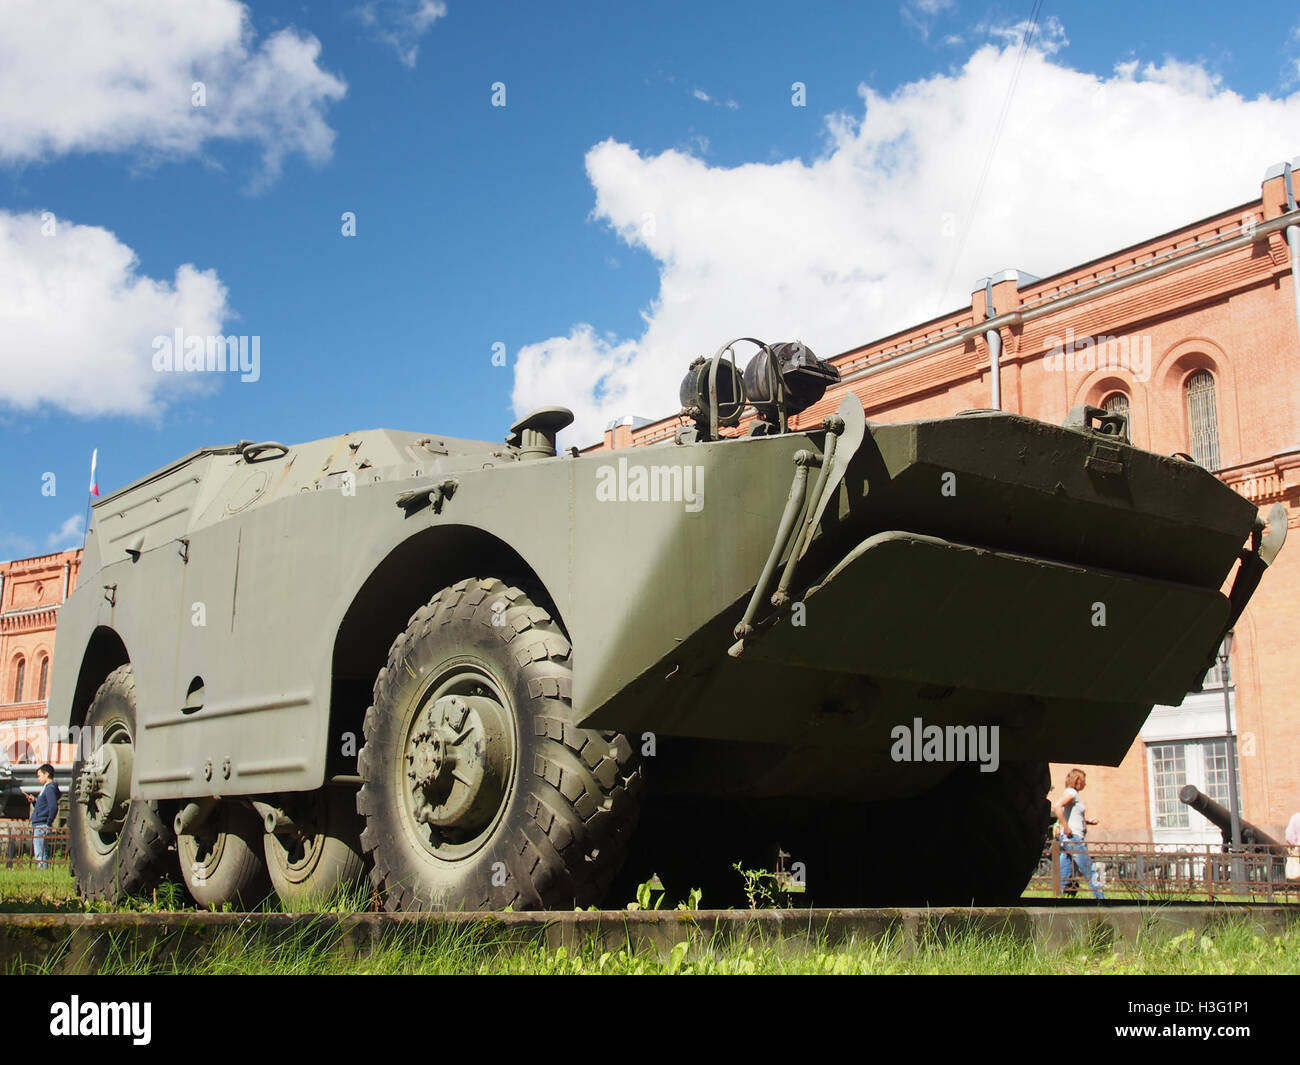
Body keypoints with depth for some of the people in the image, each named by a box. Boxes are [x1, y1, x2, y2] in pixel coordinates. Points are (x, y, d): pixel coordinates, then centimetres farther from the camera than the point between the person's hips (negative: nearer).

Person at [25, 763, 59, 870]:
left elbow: (53, 807, -22)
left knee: (40, 855, -10)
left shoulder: (50, 788, -11)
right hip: (37, 826, 10)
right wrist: (34, 801, 13)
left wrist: (48, 824, -17)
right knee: (37, 854, 10)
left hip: (41, 827, -10)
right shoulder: (46, 788, 21)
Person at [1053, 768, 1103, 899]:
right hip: (1074, 838, -9)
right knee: (1091, 876, -5)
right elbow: (1057, 807, -25)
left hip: (1067, 839, 9)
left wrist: (1087, 821, 17)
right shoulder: (1072, 792, -8)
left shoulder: (1072, 794, 20)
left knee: (1064, 878, 4)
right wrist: (1066, 827, -22)